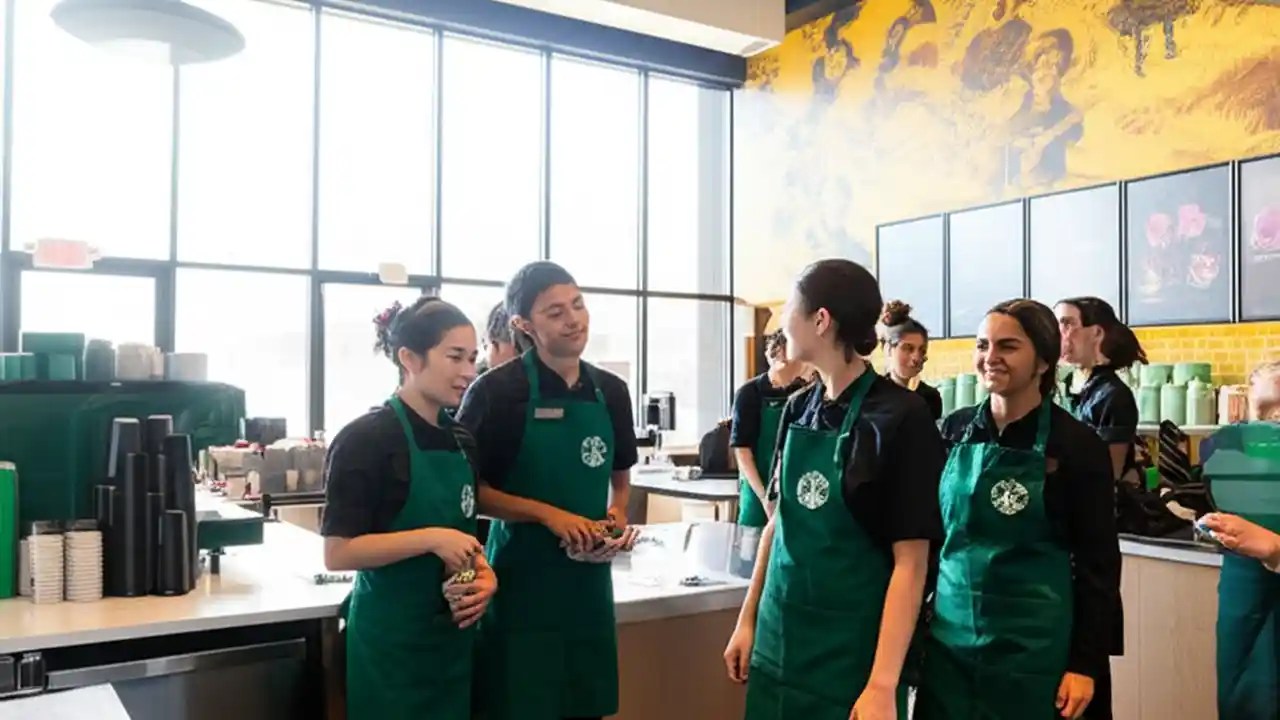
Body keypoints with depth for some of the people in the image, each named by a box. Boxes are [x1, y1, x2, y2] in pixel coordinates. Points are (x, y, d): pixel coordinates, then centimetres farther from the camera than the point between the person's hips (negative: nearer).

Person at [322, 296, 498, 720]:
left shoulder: (462, 441, 7)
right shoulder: (366, 439, -14)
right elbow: (337, 553, -17)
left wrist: (484, 574, -4)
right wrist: (431, 538, -23)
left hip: (453, 634, 7)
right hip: (391, 639, -7)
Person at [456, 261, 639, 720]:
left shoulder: (612, 391, 6)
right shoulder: (498, 390, -11)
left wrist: (618, 516, -2)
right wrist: (548, 514, -18)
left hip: (589, 577, 5)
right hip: (522, 578, -5)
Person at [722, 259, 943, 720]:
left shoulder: (900, 417, -15)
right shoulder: (798, 409, 3)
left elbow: (910, 561, -16)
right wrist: (748, 619, 11)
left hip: (852, 648, -6)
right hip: (780, 638, 6)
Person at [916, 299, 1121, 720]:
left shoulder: (1078, 445, -9)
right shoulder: (954, 430, 1)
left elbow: (1098, 562, -6)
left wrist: (1086, 663, -8)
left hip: (1032, 641, -3)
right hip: (950, 632, 3)